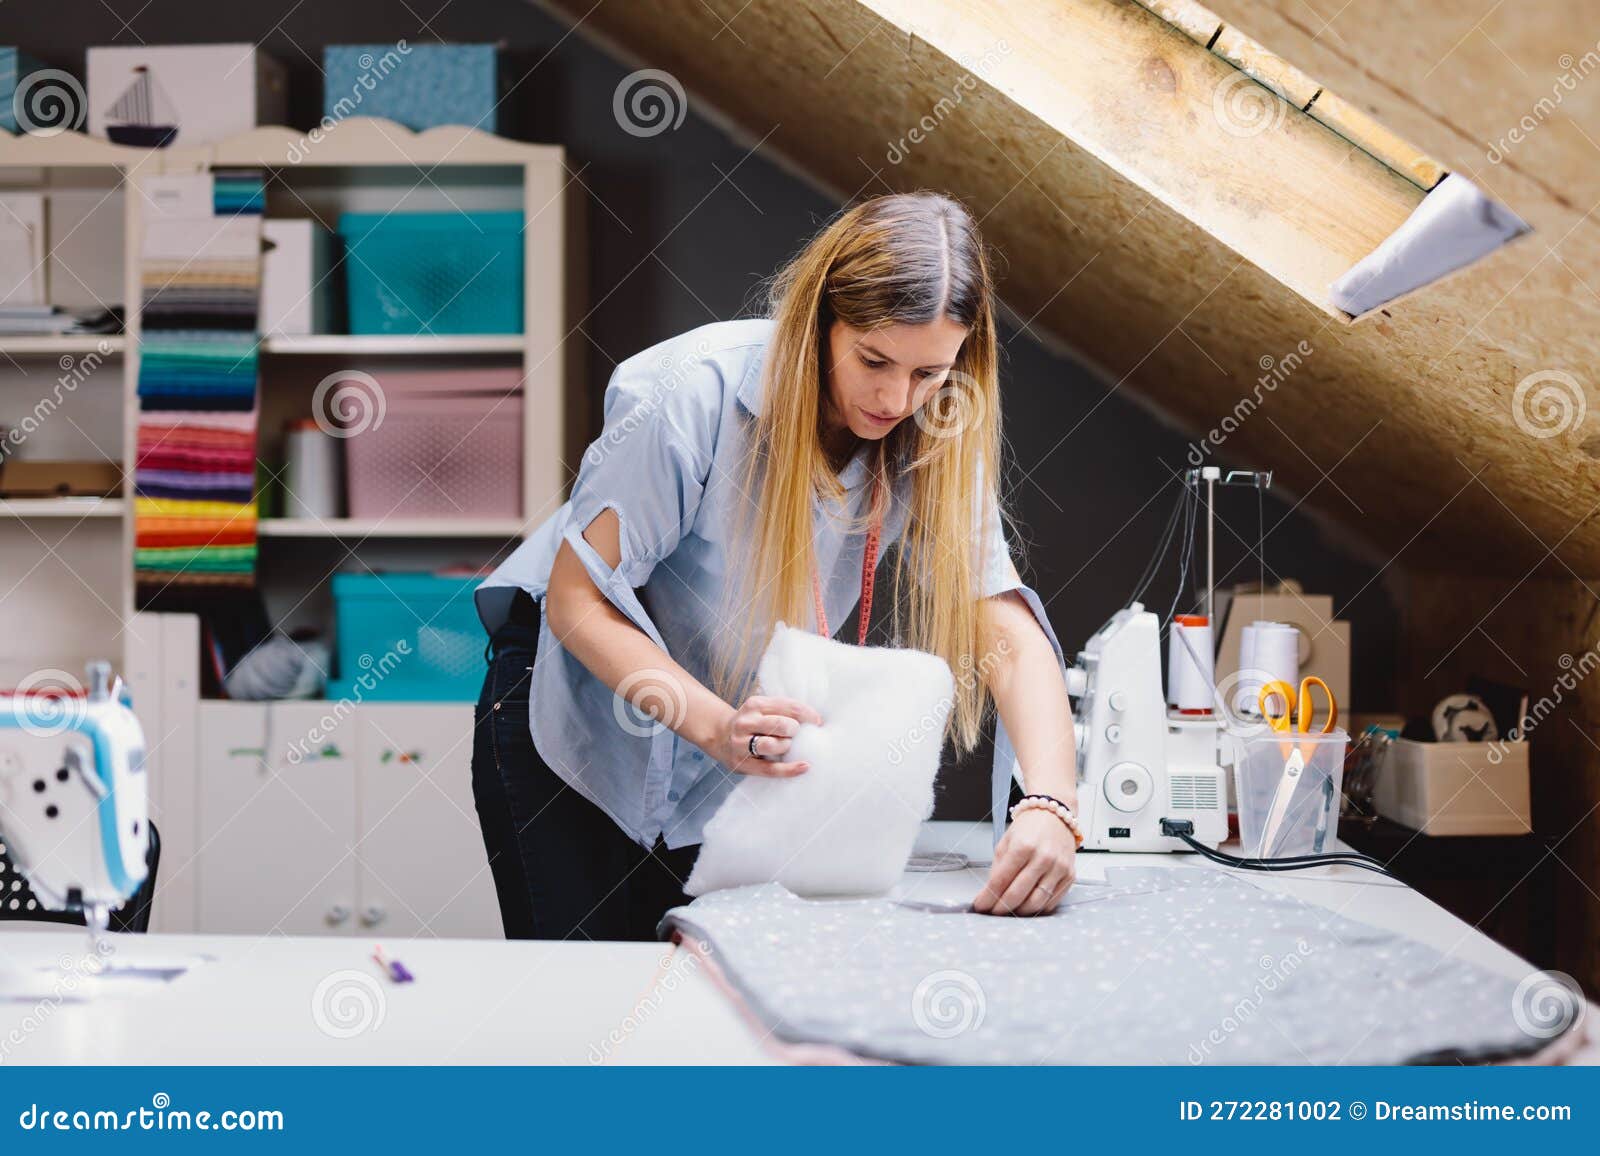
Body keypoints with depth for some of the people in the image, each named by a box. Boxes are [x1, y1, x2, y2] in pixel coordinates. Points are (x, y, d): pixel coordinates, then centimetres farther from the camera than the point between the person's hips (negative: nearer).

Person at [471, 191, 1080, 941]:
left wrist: (1050, 808, -39)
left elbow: (1006, 632, -21)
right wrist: (713, 725, -40)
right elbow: (577, 601, -25)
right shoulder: (690, 392, -27)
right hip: (579, 708, -4)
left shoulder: (932, 443, -13)